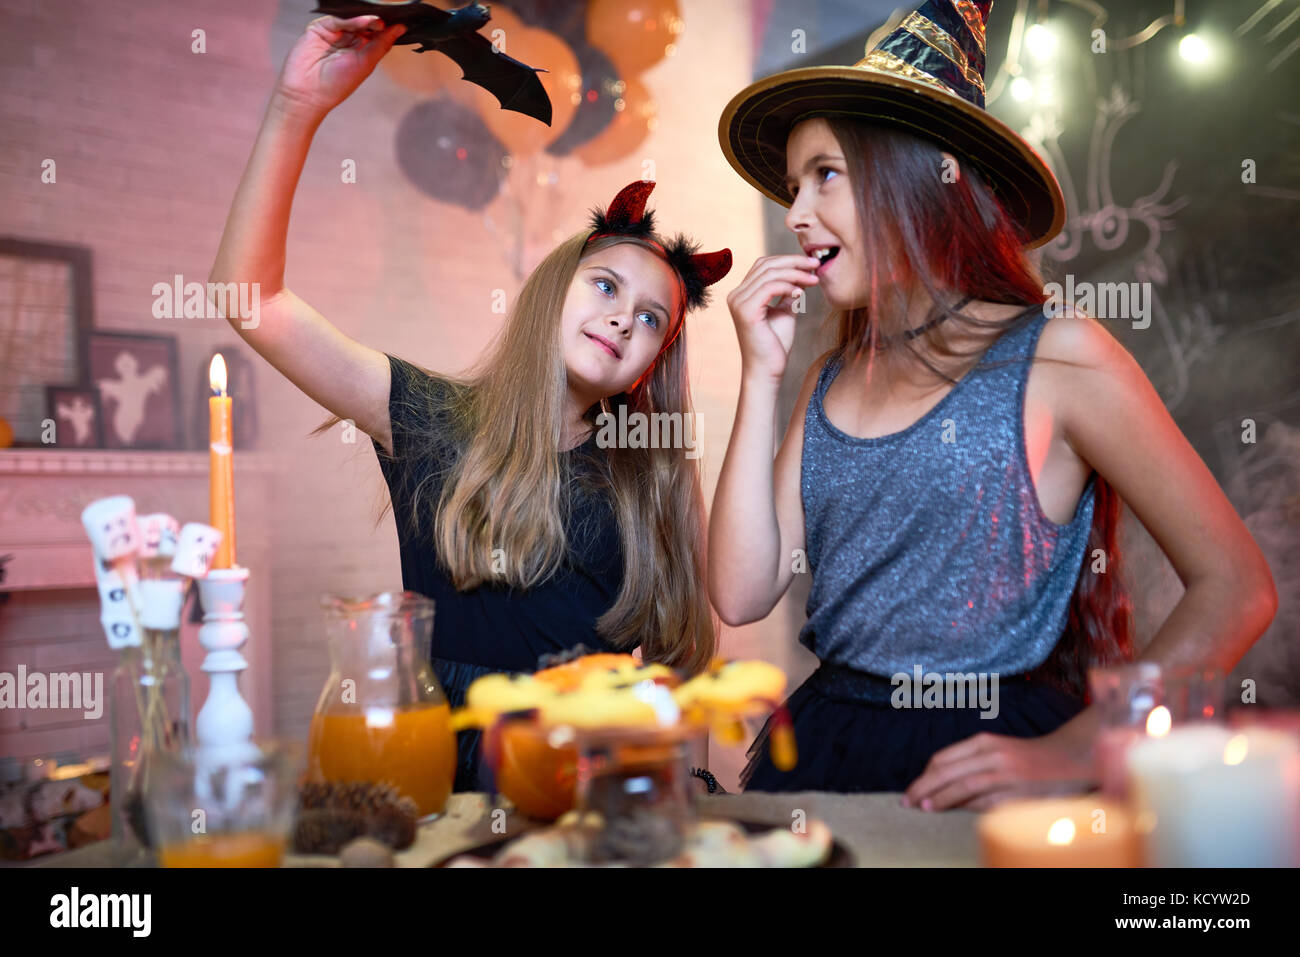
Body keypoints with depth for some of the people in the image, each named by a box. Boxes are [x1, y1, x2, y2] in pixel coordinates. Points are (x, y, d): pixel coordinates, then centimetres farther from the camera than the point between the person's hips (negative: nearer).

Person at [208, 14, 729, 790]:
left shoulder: (656, 481, 8)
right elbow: (253, 297, -2)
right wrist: (298, 109, -9)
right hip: (444, 757, 1)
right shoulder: (436, 421, 3)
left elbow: (687, 652, 11)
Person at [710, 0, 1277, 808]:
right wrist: (761, 376, 2)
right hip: (823, 741, 4)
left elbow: (1237, 587, -5)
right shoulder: (832, 380, 11)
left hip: (982, 764, -4)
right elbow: (743, 595, 2)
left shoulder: (1056, 357, -4)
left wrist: (1072, 753, -16)